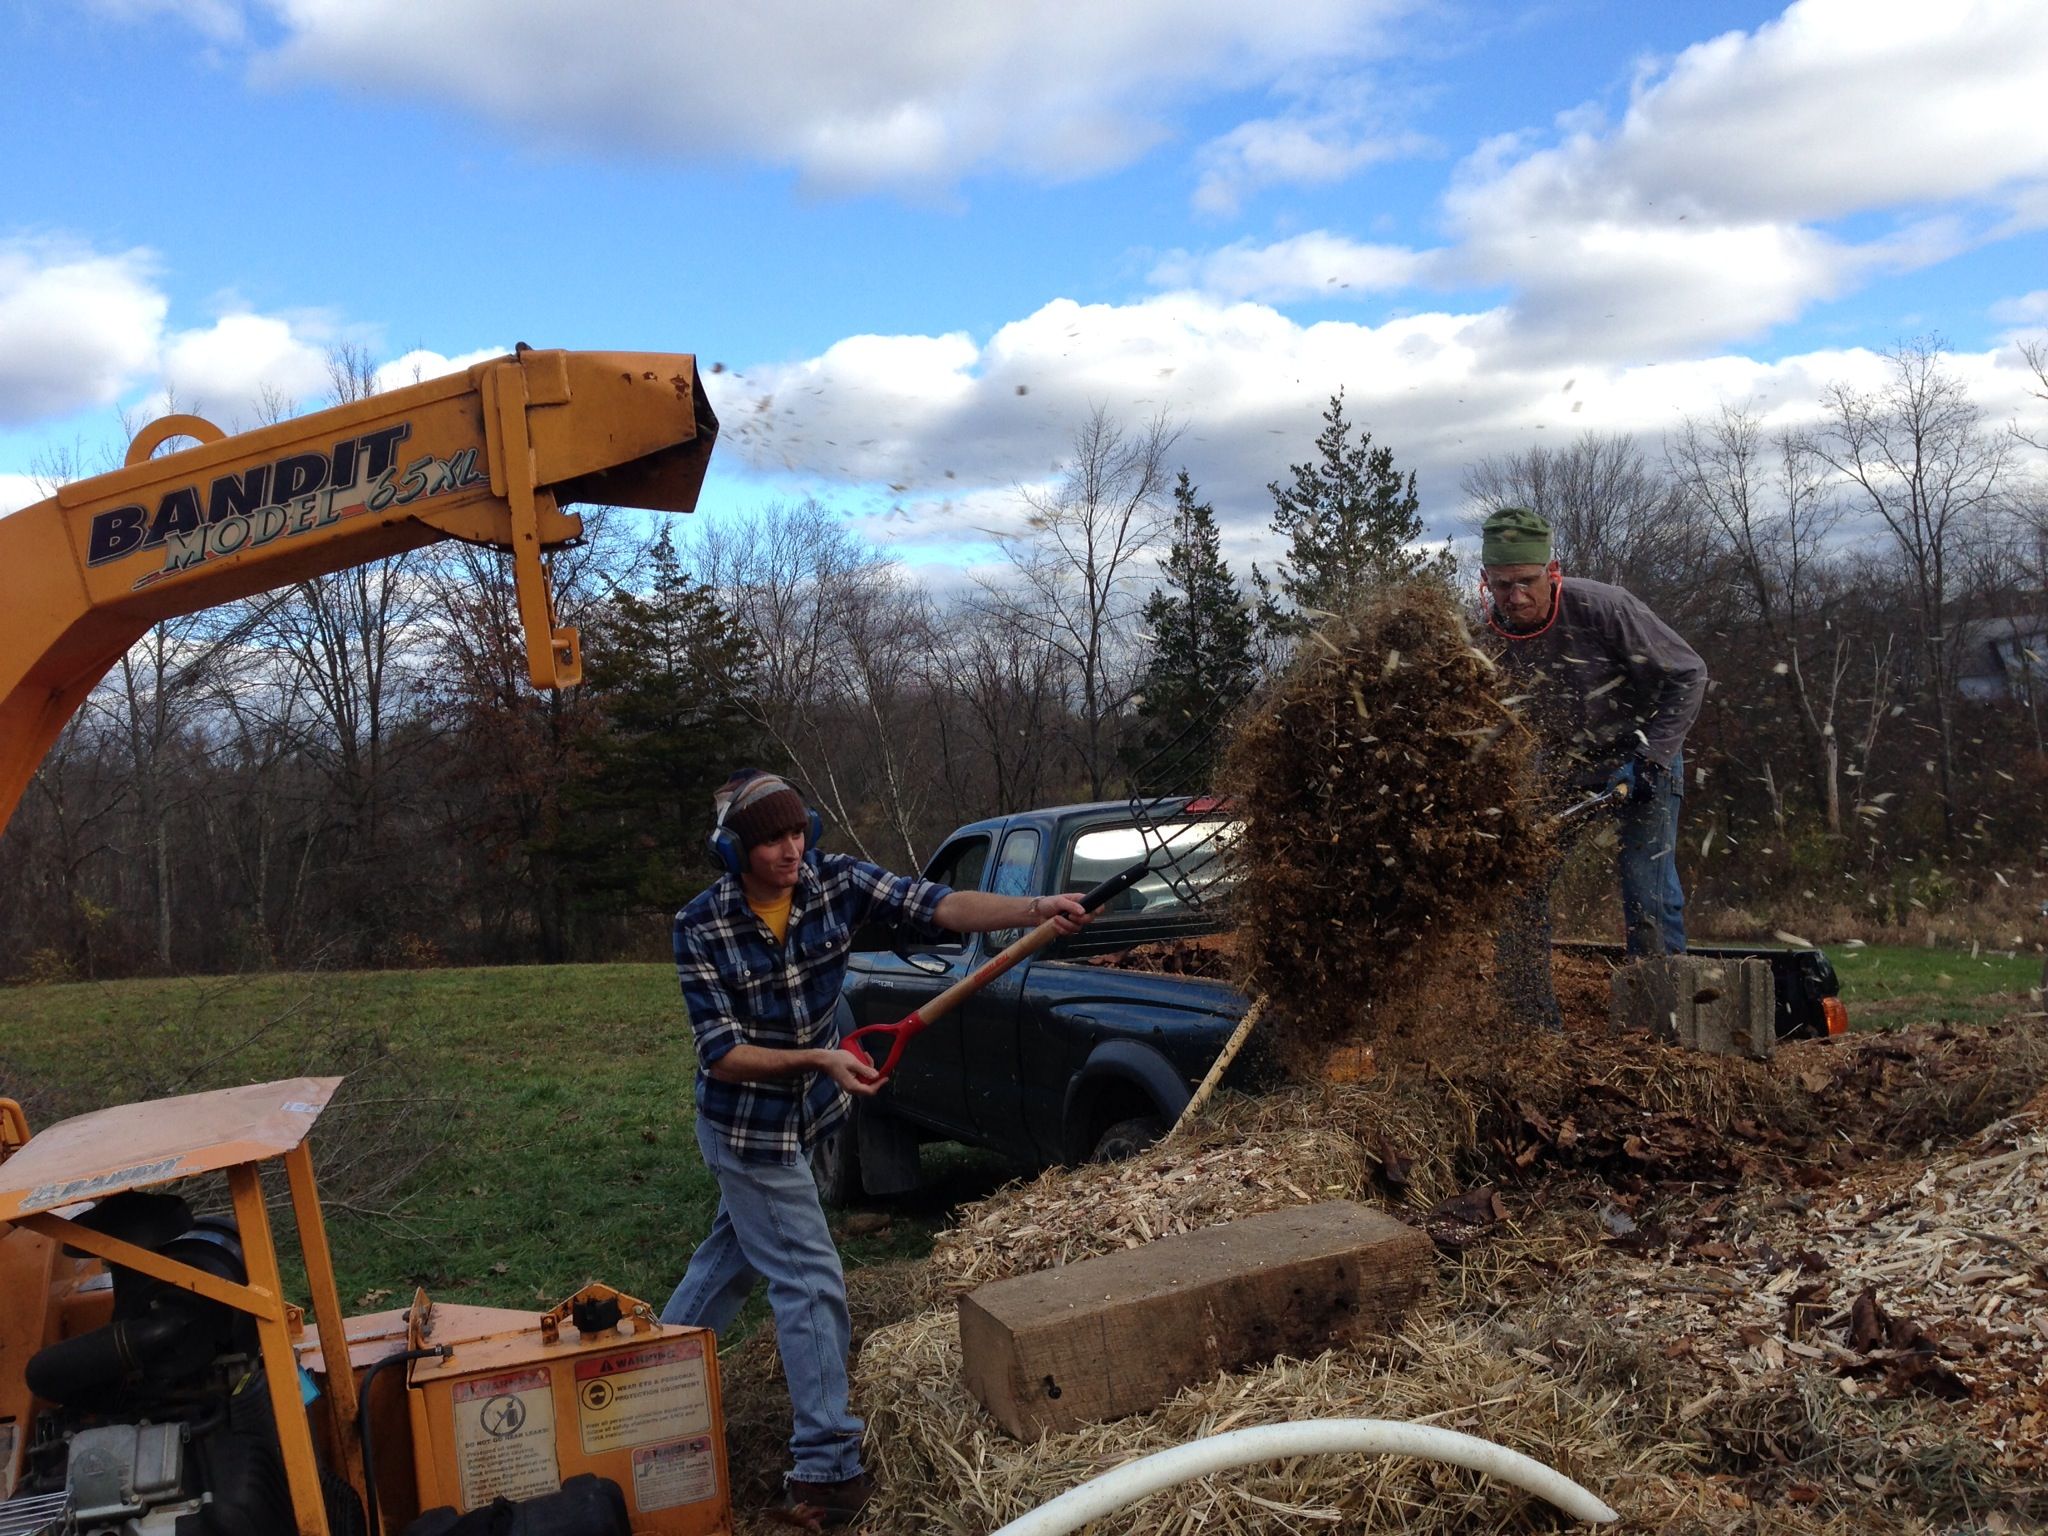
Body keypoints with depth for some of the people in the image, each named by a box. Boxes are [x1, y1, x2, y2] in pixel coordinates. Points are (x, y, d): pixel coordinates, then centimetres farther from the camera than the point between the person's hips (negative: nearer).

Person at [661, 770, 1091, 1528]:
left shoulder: (837, 881, -14)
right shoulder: (701, 927, -22)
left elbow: (939, 906, -27)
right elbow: (721, 1055, -23)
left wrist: (1037, 909, -41)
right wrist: (818, 1059, -36)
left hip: (804, 1114, 6)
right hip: (749, 1127, -5)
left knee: (732, 1257, 23)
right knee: (811, 1283, -5)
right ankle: (826, 1466, 7)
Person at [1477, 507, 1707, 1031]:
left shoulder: (1603, 608, -27)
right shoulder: (1487, 638, -15)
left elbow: (1688, 676, -17)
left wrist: (1648, 761, -21)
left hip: (1643, 758, -4)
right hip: (1561, 770, 4)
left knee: (1649, 893, -14)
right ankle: (1535, 1025, 5)